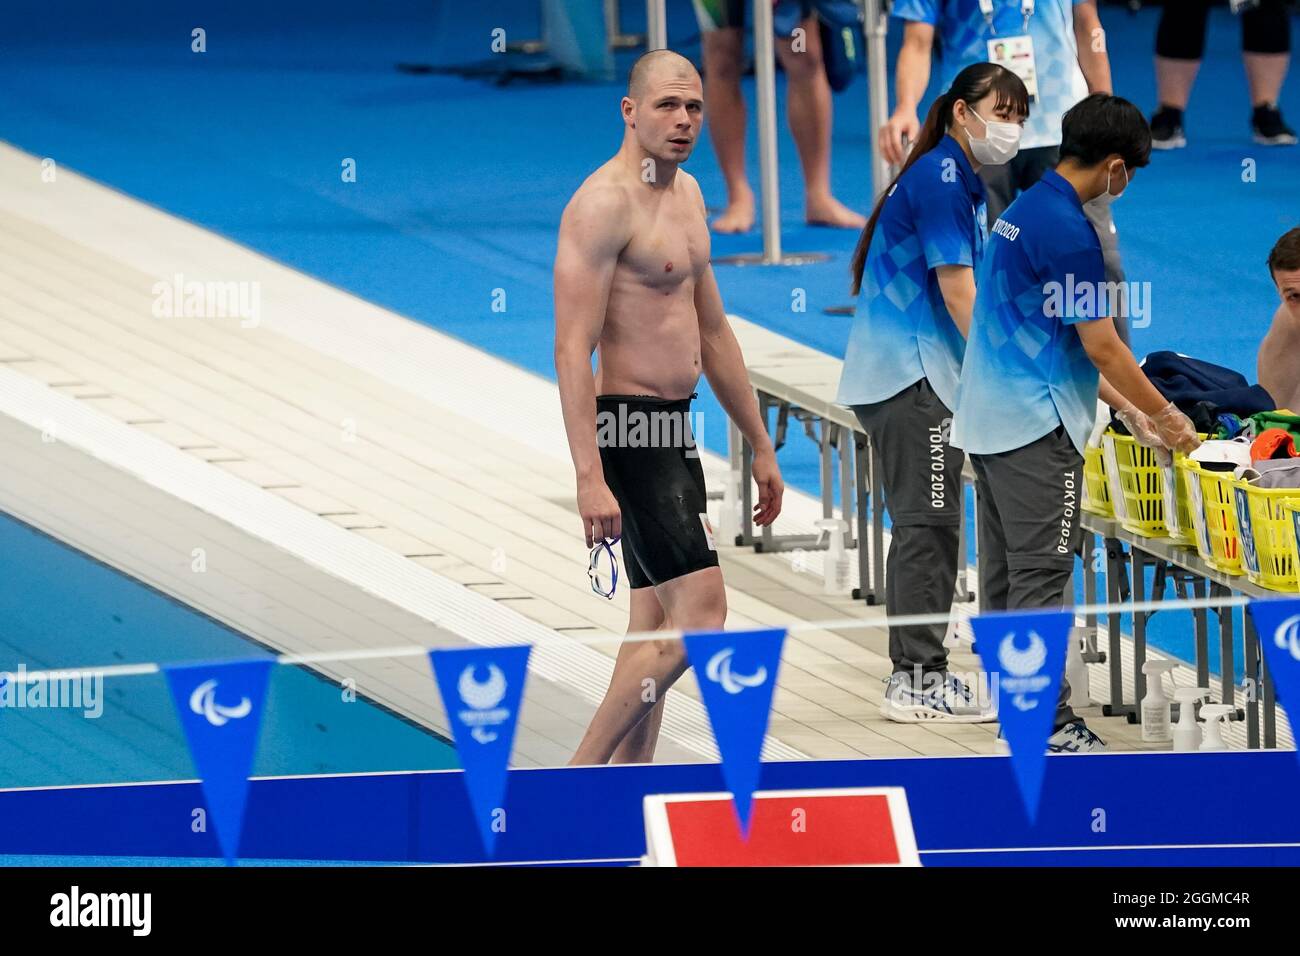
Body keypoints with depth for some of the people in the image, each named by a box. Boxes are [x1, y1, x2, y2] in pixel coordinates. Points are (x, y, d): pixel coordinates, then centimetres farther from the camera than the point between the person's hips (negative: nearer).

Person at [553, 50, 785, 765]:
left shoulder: (686, 194, 15)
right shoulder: (605, 203, -15)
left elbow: (713, 333, 24)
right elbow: (572, 350, -21)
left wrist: (760, 446, 24)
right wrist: (590, 478, -27)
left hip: (675, 433, 10)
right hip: (629, 429, -10)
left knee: (656, 631, 10)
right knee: (700, 617, -15)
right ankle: (577, 781, -9)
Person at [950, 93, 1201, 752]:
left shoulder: (1023, 211, 13)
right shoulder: (1068, 230, -17)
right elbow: (1101, 346, -15)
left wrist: (1125, 407, 21)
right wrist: (1165, 416, -3)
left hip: (988, 421, 10)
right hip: (1036, 426, -10)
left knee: (1003, 574, 12)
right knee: (1040, 577, -7)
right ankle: (1050, 725, -6)